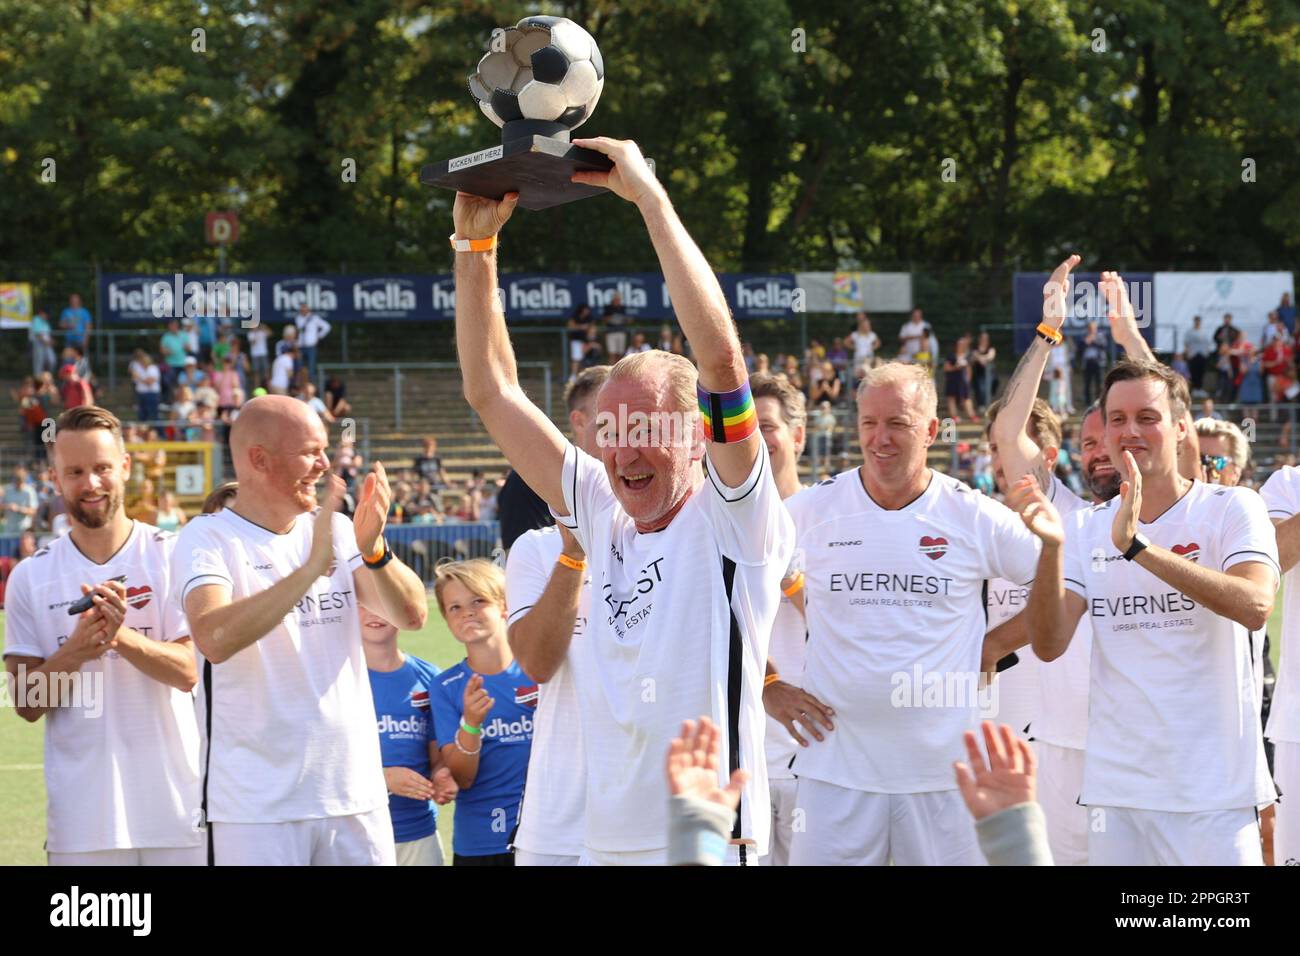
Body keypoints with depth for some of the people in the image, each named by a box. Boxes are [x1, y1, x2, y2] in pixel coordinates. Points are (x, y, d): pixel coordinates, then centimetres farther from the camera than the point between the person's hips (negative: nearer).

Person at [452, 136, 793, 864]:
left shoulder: (732, 522, -5)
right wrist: (476, 244, 11)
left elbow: (721, 357, -18)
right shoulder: (603, 518, 11)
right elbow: (491, 390, 16)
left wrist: (650, 198, -16)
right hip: (605, 844, 6)